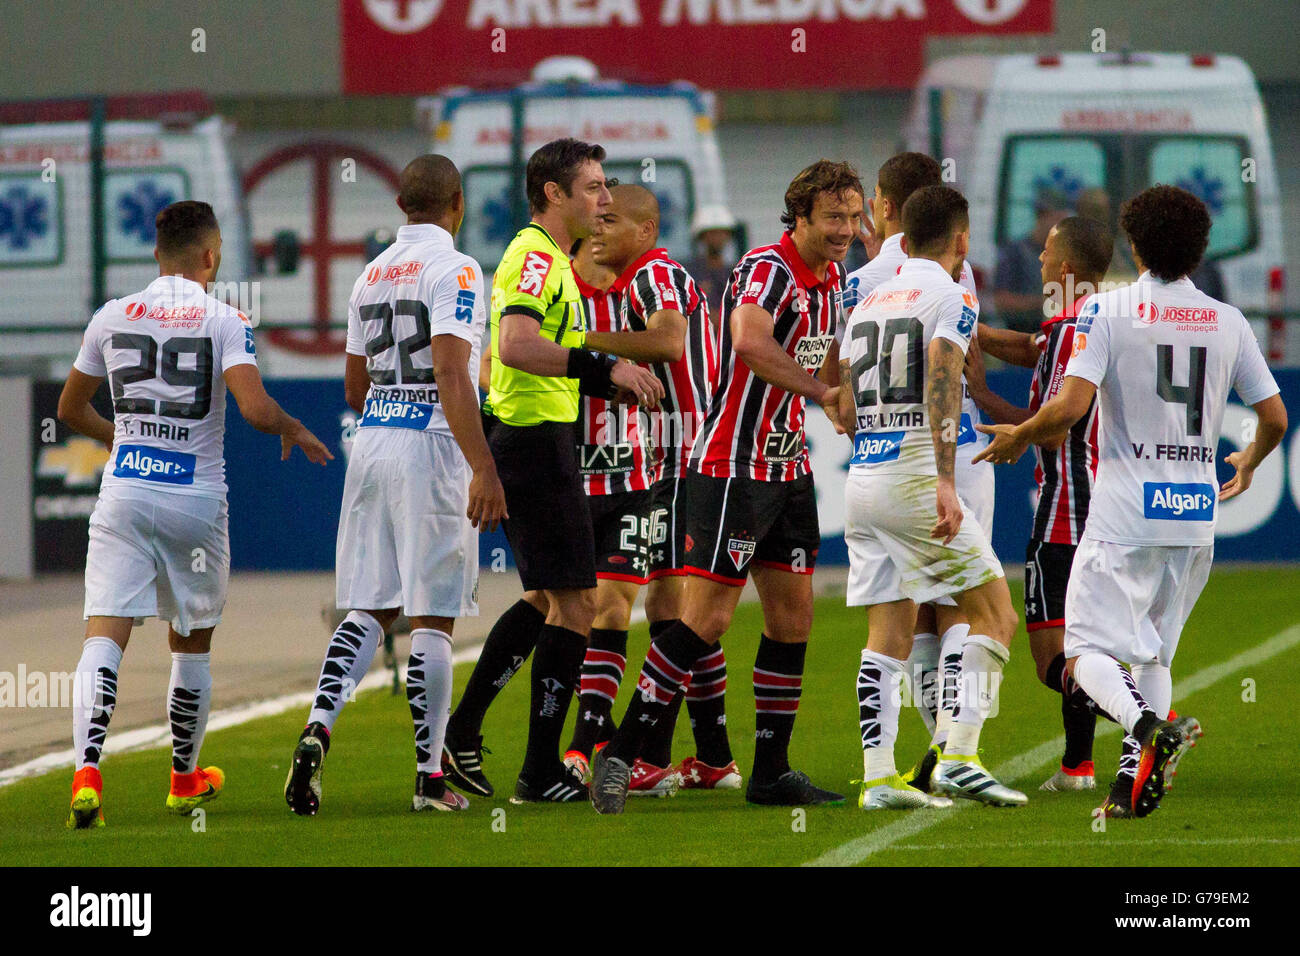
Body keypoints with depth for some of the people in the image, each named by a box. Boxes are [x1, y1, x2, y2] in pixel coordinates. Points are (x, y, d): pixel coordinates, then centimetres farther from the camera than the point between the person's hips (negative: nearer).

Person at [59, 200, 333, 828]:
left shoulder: (112, 317, 6)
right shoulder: (225, 322, -4)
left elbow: (70, 410, 18)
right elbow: (254, 408, -17)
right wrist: (293, 430, 5)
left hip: (124, 494, 1)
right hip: (196, 499, -1)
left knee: (104, 636, -6)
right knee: (192, 645, 16)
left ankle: (86, 773, -26)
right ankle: (186, 781, 30)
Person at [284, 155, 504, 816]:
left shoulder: (372, 274, 13)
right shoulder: (453, 270, -10)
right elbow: (451, 376, -21)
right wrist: (483, 468, -24)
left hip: (372, 441, 6)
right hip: (432, 443, -6)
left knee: (368, 609, 10)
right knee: (432, 618, -1)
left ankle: (318, 729, -11)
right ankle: (430, 776, 3)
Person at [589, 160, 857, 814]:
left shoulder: (831, 279, 12)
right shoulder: (767, 269, -17)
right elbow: (749, 340, -37)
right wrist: (822, 390, -35)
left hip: (789, 469, 9)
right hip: (733, 466, -9)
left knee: (793, 618, 7)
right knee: (707, 618, -11)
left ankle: (771, 772, 14)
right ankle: (620, 753, -4)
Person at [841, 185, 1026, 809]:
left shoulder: (868, 303, 18)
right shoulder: (953, 297, -4)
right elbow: (941, 384, -19)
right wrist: (945, 481, -27)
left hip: (861, 478, 7)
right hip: (915, 476, -7)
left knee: (888, 637, 8)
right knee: (994, 614, 2)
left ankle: (878, 778, 0)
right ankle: (959, 758, -9)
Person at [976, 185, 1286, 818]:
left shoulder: (1108, 310, -6)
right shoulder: (1228, 322, 6)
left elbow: (1070, 407, -15)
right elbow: (1275, 418, 9)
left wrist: (1019, 437, 5)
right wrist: (1248, 462, 31)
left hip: (1123, 516, -4)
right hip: (1196, 514, 4)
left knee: (1087, 652, -1)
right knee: (1153, 653, 17)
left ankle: (1150, 729, -29)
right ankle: (1134, 783, 6)